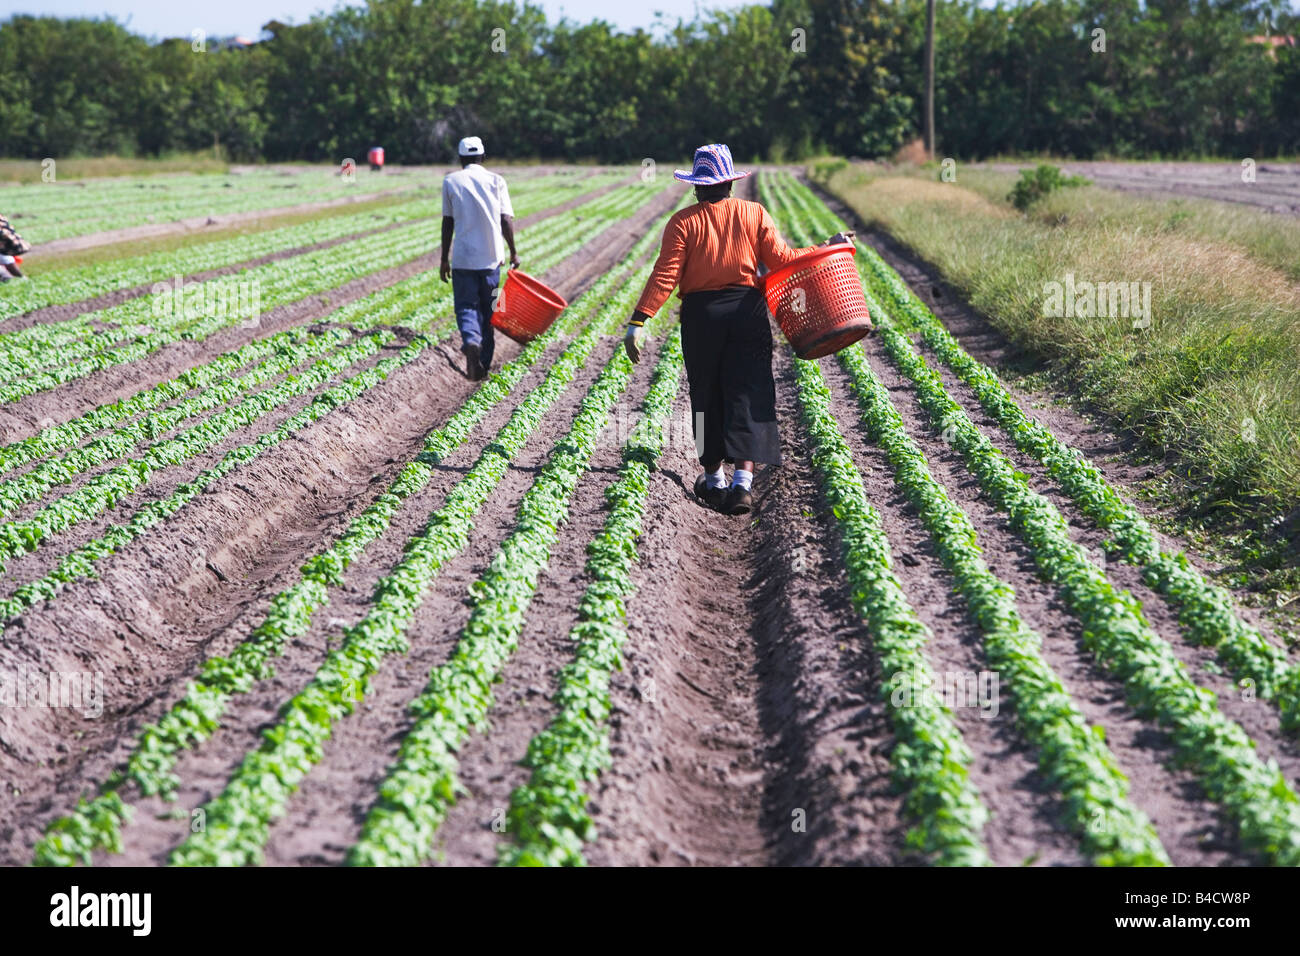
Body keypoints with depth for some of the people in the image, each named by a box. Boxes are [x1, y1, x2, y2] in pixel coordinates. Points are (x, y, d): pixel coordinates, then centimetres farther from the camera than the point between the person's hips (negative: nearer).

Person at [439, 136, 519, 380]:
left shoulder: (451, 181, 2)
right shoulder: (496, 181, 3)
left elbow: (448, 223, 3)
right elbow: (506, 220, -1)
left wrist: (444, 259, 9)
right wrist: (513, 252, 10)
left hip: (462, 258, -1)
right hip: (491, 257, 1)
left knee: (466, 306, 4)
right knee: (487, 310, 12)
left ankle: (471, 341, -26)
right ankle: (483, 365, 14)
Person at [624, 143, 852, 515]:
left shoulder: (683, 222, -4)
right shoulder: (754, 214, 2)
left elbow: (665, 276, -11)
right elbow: (781, 259, -3)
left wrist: (638, 321, -11)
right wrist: (828, 248, 10)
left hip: (701, 316, -1)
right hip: (747, 312, 1)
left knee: (707, 396, 12)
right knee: (746, 394, 0)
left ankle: (713, 479, 19)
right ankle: (743, 480, -12)